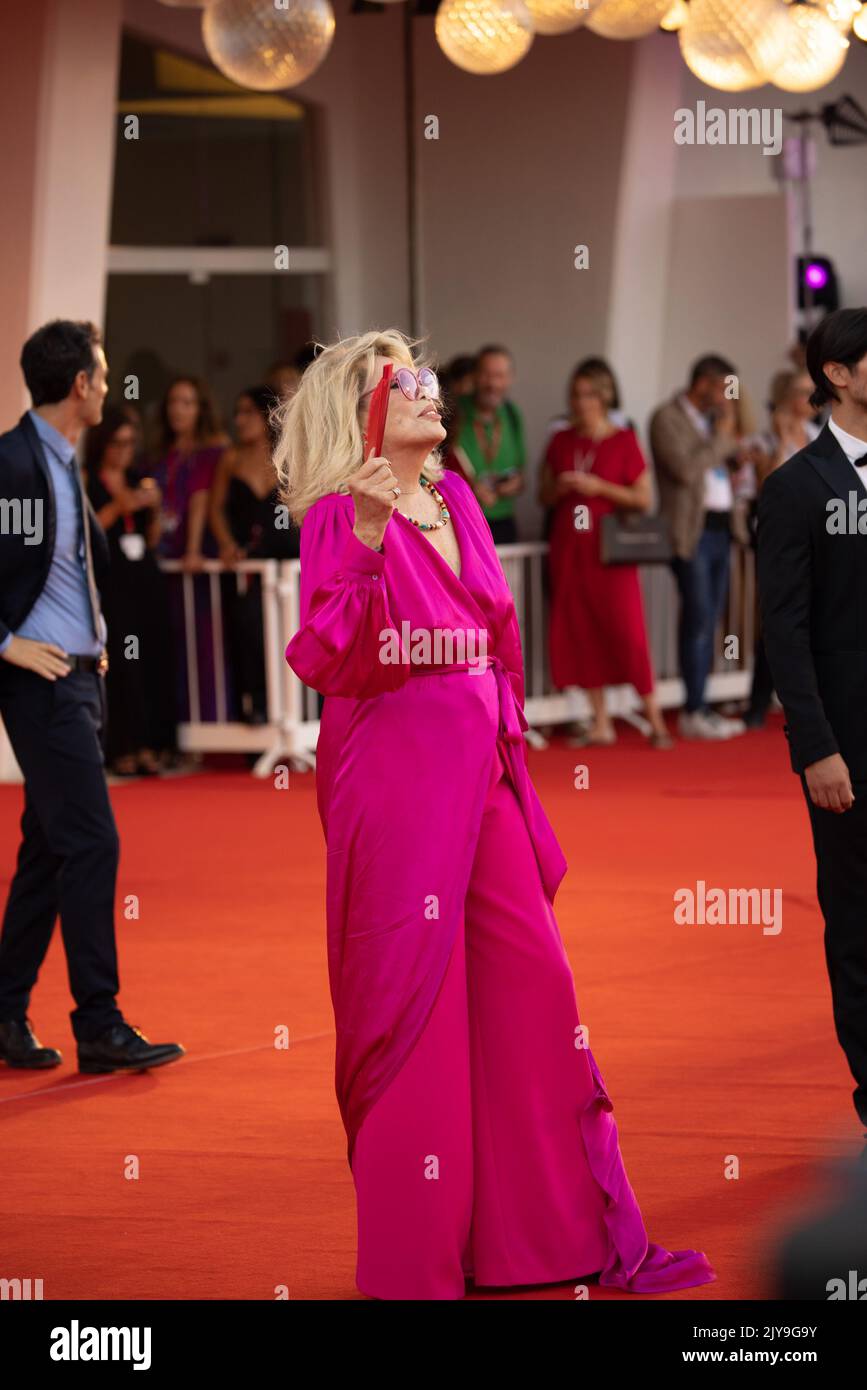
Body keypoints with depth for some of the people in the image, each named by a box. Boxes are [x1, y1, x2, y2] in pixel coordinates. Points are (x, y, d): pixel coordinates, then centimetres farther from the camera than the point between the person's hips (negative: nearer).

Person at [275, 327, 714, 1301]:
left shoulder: (455, 502, 13)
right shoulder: (342, 515, -6)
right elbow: (323, 657, -18)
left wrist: (508, 736, 12)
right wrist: (365, 543, -28)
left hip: (481, 770, 7)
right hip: (394, 773, -7)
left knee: (536, 988, 7)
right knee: (413, 1009, -2)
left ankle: (574, 1237, 14)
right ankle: (413, 1264, 7)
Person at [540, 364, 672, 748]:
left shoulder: (624, 441, -2)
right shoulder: (561, 442, 10)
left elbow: (644, 499, -4)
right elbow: (544, 496, 15)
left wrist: (598, 487, -14)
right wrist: (559, 489, -7)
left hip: (609, 551, -4)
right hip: (568, 550, 4)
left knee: (627, 633, -9)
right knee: (580, 634, 3)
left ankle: (655, 720, -1)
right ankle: (601, 723, 9)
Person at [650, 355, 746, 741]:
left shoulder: (713, 417, 18)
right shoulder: (667, 418, -7)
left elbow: (736, 460, 21)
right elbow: (686, 469, -19)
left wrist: (733, 439, 3)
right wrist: (720, 437, -11)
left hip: (720, 528, 8)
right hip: (692, 531, -8)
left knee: (708, 622, 8)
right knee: (698, 619, -10)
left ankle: (700, 709, 12)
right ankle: (693, 713, -8)